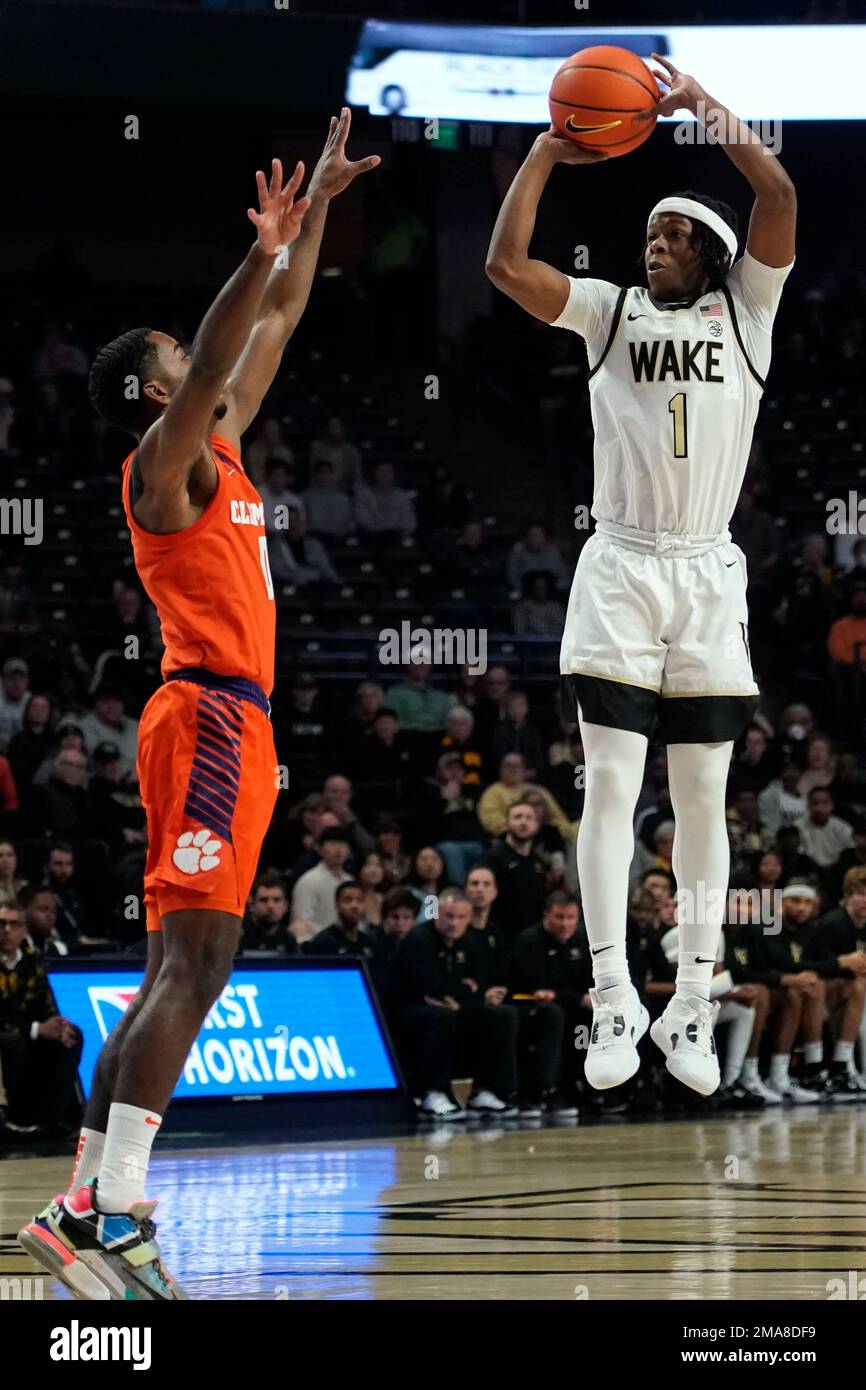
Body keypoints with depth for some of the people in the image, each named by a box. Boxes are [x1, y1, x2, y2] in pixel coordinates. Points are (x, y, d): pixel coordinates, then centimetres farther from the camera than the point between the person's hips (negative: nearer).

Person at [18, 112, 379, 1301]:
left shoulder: (220, 453, 19)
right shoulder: (161, 466, -5)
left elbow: (272, 332, 27)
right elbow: (214, 364, -23)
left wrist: (318, 214, 25)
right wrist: (272, 242, -28)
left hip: (236, 726, 10)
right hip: (210, 720, -10)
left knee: (181, 975, 7)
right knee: (190, 968, -17)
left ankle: (85, 1207, 6)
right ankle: (115, 1215, -25)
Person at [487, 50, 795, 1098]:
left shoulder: (743, 313, 6)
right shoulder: (610, 313, 8)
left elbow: (777, 193, -8)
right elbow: (506, 266, -4)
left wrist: (701, 103, -5)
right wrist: (548, 155, -3)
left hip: (708, 577, 0)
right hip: (620, 570, 0)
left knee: (702, 797, 3)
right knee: (610, 785, -8)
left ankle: (692, 1011, 7)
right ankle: (615, 1005, -9)